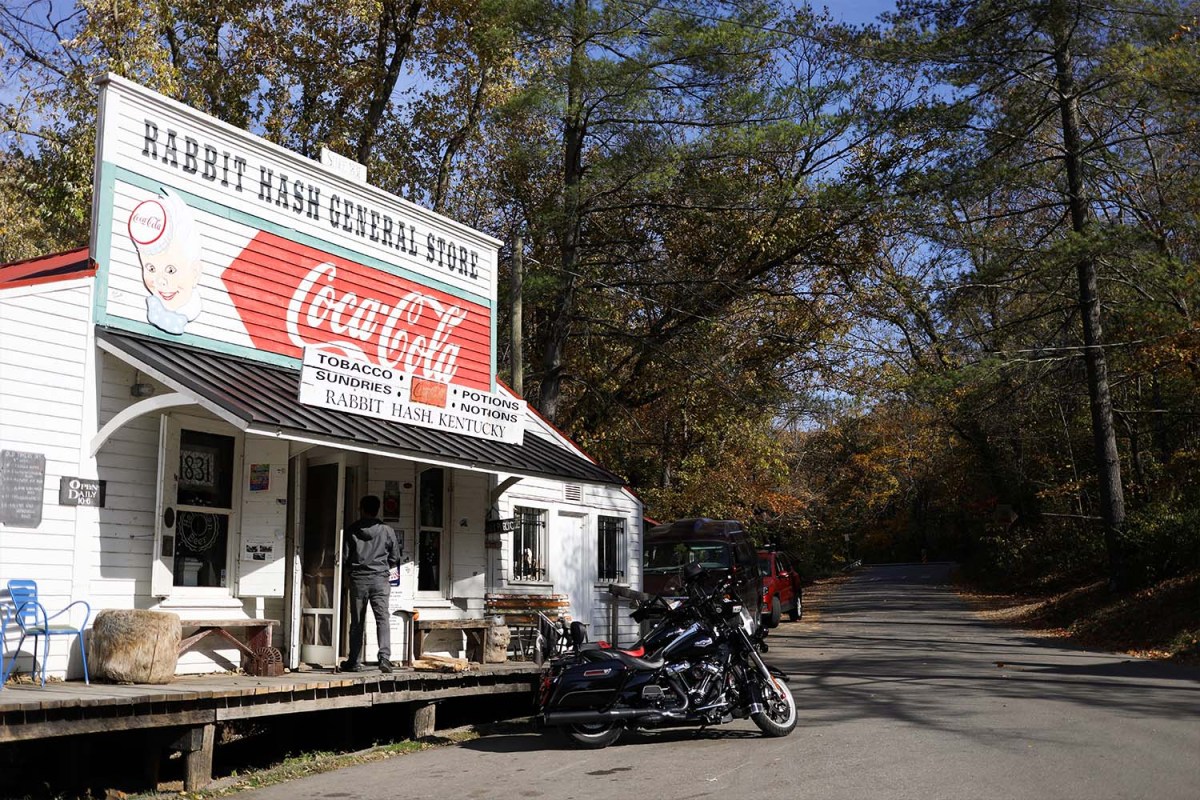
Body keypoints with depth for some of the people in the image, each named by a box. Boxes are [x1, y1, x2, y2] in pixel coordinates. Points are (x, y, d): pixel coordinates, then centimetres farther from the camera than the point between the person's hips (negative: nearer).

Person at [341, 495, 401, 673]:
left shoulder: (352, 530, 0)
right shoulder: (387, 531, 0)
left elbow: (345, 558, 1)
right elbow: (395, 558, 5)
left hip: (358, 579, 1)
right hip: (380, 579, -1)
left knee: (357, 622, 9)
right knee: (382, 619, -4)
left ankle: (353, 662, 14)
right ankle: (384, 657, -18)